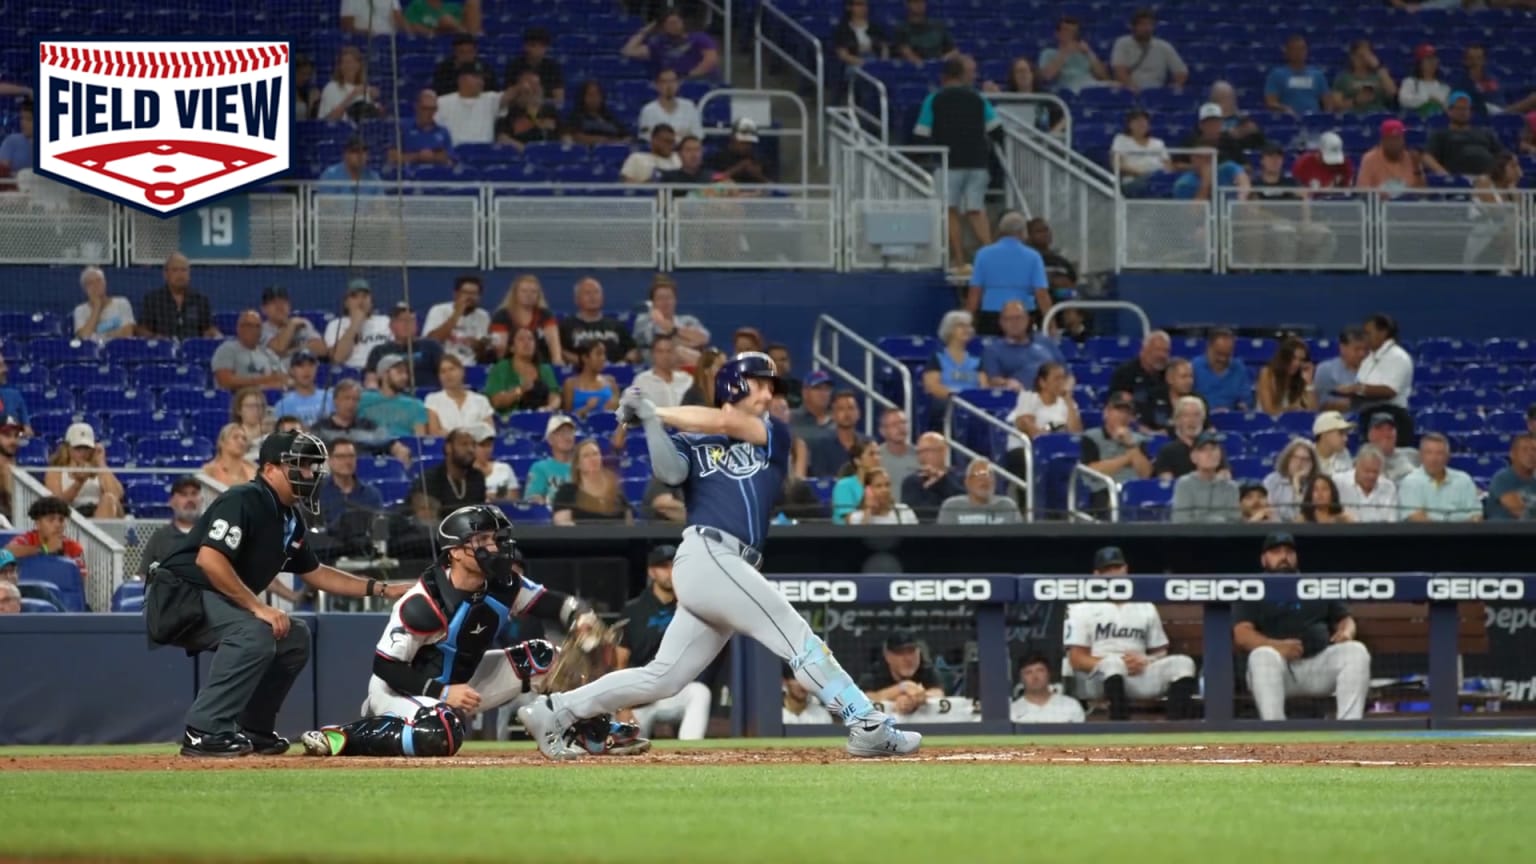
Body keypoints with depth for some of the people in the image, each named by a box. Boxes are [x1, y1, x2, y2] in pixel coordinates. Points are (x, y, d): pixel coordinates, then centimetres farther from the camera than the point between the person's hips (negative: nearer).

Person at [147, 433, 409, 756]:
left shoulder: (292, 520, 10)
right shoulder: (243, 501, -19)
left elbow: (313, 572, 22)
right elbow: (208, 559, -30)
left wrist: (381, 590, 16)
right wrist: (258, 607, -27)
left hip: (218, 604, 10)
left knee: (295, 637, 10)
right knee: (255, 632, -31)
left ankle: (252, 729, 12)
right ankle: (204, 732, -28)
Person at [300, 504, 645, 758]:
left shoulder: (504, 587, -9)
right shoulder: (422, 604, -28)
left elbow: (553, 603, -2)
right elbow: (385, 667, -23)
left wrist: (580, 616, -26)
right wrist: (442, 693, -29)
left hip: (460, 684, 7)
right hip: (399, 688, -7)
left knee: (542, 658, -3)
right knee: (441, 735, -41)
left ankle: (596, 733, 3)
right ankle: (340, 737, -26)